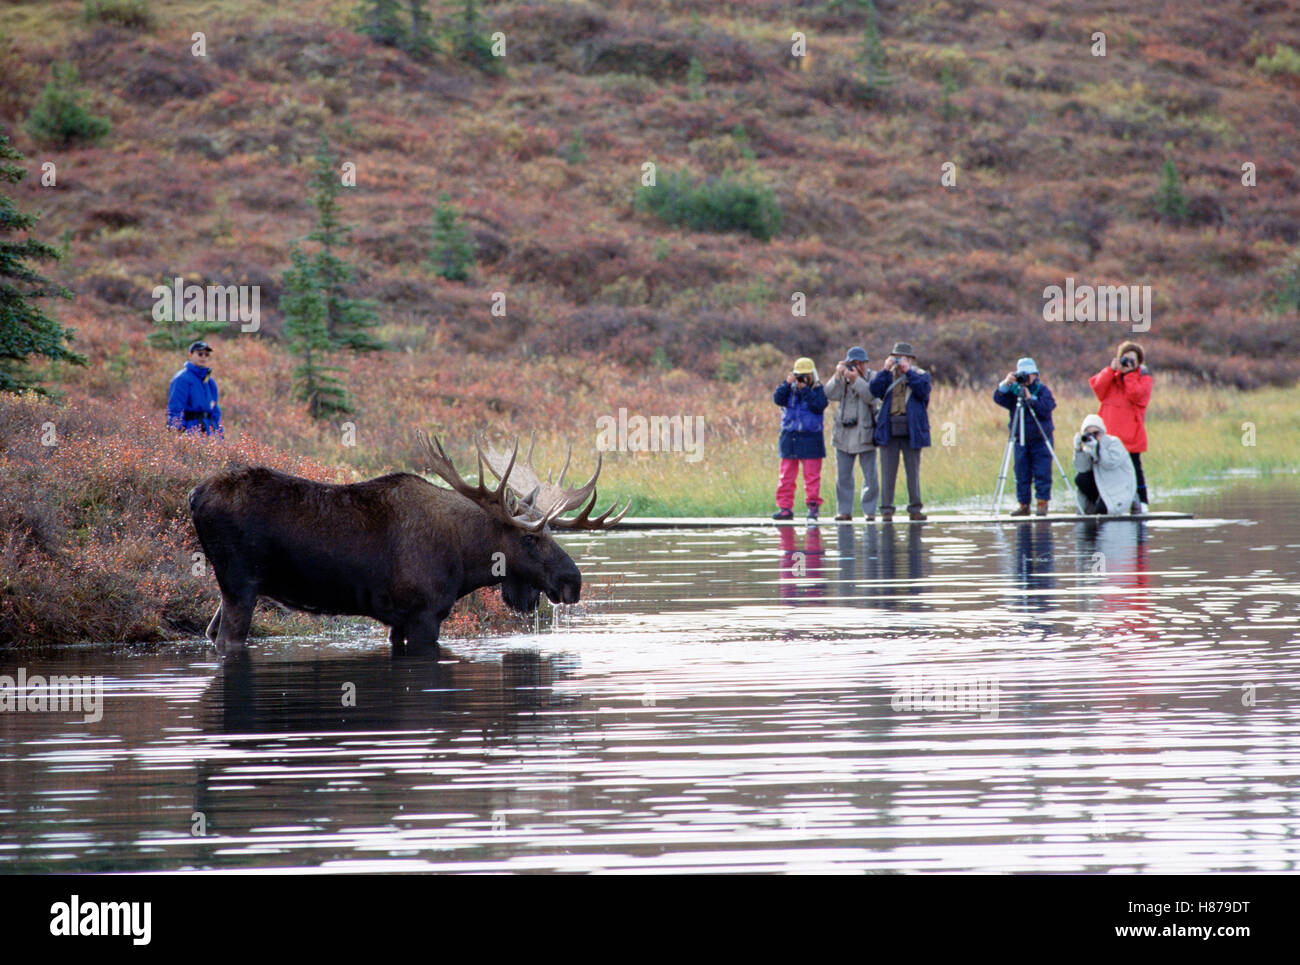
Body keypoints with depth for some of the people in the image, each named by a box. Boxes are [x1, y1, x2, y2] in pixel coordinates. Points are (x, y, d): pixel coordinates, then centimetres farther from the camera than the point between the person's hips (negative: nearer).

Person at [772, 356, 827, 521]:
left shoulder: (818, 390, 0)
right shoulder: (790, 389, 9)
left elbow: (819, 406, -15)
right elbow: (778, 399, -5)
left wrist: (805, 390, -17)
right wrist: (787, 384, -15)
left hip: (811, 437, -4)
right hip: (790, 438, 4)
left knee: (811, 475, -2)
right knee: (786, 475, 4)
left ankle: (812, 506, 3)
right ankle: (785, 507, 8)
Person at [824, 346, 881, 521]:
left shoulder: (871, 379, 1)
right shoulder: (842, 380, 9)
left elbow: (871, 397, -17)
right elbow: (831, 395, -7)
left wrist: (856, 379, -25)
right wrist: (838, 376, -18)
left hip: (865, 435, -3)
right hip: (844, 435, 3)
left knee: (870, 476, -2)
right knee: (843, 476, 3)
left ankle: (869, 510, 6)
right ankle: (844, 510, 9)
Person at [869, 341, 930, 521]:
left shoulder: (920, 375, 9)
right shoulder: (887, 376, 14)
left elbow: (924, 390, -11)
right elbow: (875, 390, -4)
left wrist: (908, 371, -11)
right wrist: (886, 370, -9)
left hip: (911, 430, -1)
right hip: (889, 430, 1)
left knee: (913, 470, 3)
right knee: (888, 471, -2)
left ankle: (914, 509, 9)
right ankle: (886, 509, 0)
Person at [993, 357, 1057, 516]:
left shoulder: (1042, 390, -3)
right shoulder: (1013, 391, 4)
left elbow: (1047, 407, -17)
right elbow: (998, 398, -8)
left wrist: (1031, 398, -23)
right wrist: (1005, 384, -21)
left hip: (1041, 439, -3)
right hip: (1020, 440, 3)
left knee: (1042, 473, -7)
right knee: (1021, 475, 3)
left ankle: (1042, 503, -1)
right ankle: (1024, 505, 7)